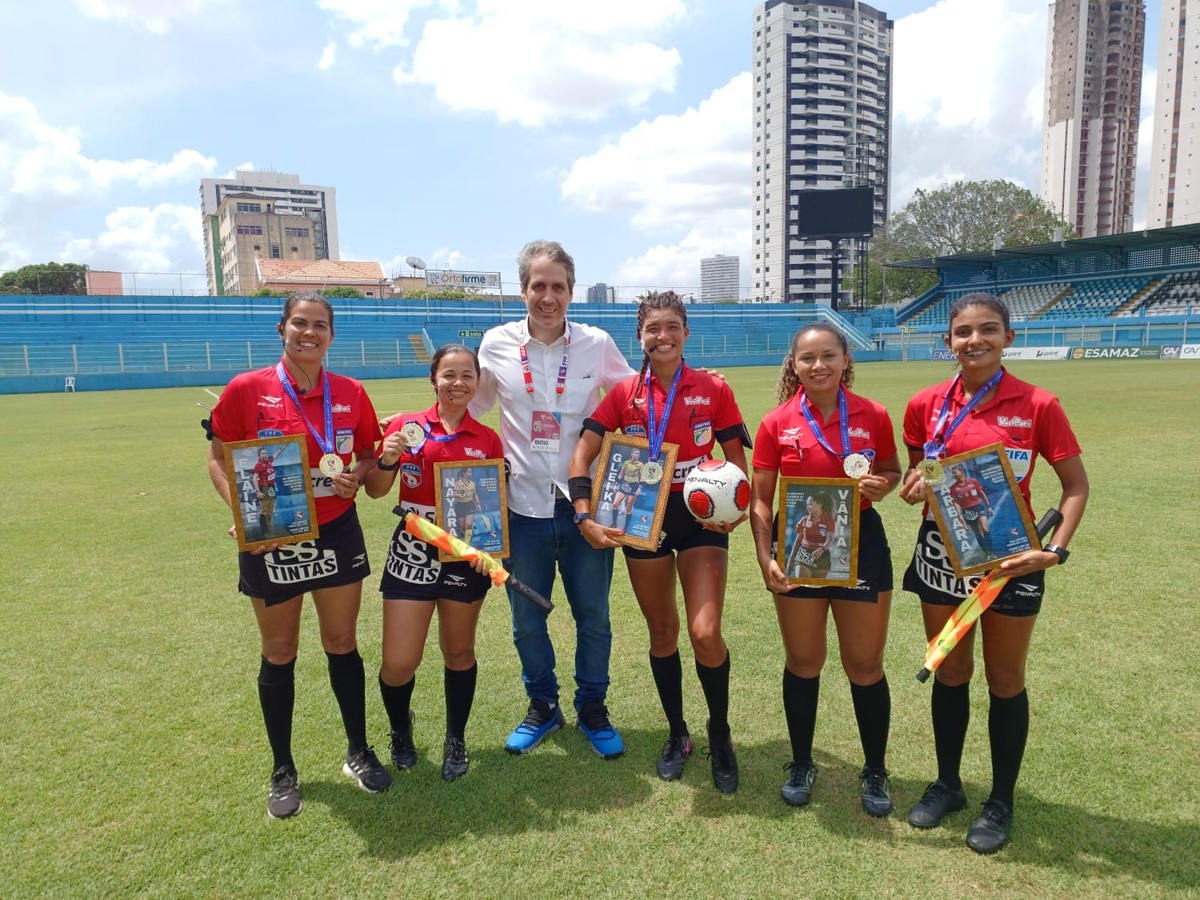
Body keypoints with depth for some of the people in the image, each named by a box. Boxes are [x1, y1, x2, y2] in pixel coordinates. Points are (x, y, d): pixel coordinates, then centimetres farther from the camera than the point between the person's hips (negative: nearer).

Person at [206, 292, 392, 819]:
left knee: (342, 643, 12)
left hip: (337, 534, 2)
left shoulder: (351, 393, -1)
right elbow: (218, 462, -2)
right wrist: (241, 509, -18)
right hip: (270, 540, -1)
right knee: (279, 652, 11)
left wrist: (356, 476, -12)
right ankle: (283, 771, 29)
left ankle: (359, 752, 31)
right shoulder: (246, 390, -7)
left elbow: (370, 455, 9)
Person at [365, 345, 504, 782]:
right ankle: (400, 729, 34)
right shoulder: (406, 426, -1)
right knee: (398, 664, 1)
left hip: (465, 557, 1)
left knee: (459, 653, 14)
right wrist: (387, 461, -19)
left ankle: (455, 741, 36)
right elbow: (375, 491, 1)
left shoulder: (487, 439, 2)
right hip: (413, 552, 0)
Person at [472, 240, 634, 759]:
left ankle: (592, 709, 32)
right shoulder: (497, 344, -1)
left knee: (593, 617, 10)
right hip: (523, 504, 1)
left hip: (586, 503, 0)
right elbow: (471, 405, 13)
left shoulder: (597, 344, -3)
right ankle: (542, 706, 36)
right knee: (527, 621, 13)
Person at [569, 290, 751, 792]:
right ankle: (676, 735, 33)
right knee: (662, 632, 12)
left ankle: (720, 735, 17)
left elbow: (737, 458, 3)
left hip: (701, 516, -1)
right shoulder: (624, 394, 0)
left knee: (705, 633, -11)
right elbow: (582, 455, -4)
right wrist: (584, 516, -16)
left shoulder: (713, 389, -2)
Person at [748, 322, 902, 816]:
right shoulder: (776, 423, -6)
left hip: (861, 543, 0)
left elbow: (892, 471, 10)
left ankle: (875, 771, 32)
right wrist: (765, 557, -13)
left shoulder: (873, 416, -5)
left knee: (864, 665, 9)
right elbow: (760, 499, -2)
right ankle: (801, 764, 34)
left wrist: (881, 485, -13)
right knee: (803, 662, 13)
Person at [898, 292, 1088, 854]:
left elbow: (1076, 484, -4)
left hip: (1010, 558, -2)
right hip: (942, 554, 3)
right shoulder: (926, 405, -3)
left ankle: (1001, 803, 30)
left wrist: (1055, 549, -15)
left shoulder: (1038, 406, -10)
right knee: (948, 672, 16)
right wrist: (913, 489, -13)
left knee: (1005, 681, 11)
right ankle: (947, 785, 35)